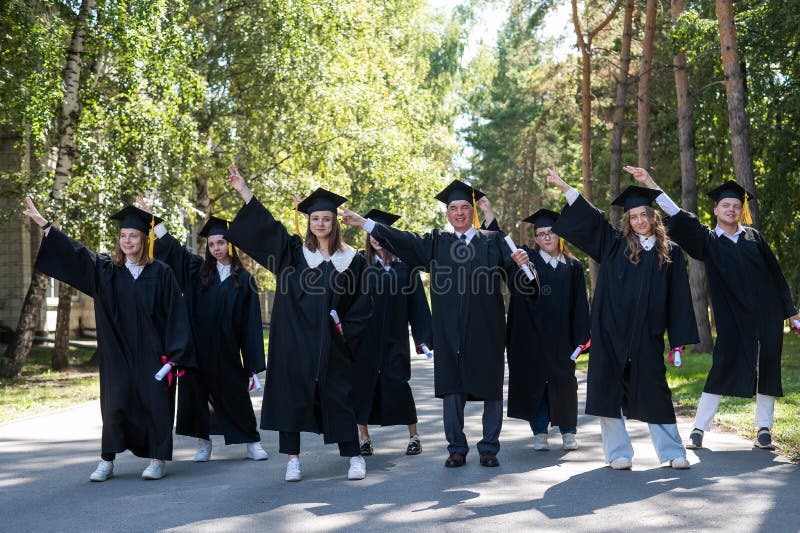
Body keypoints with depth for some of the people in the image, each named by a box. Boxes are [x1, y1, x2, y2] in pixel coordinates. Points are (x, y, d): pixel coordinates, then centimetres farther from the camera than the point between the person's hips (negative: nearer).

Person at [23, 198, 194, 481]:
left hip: (151, 353, -2)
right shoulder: (106, 269, 6)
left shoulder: (161, 273, -3)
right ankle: (107, 461, 12)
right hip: (118, 353, 2)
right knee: (115, 403, 1)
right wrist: (43, 223, -6)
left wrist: (172, 353, -11)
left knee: (155, 402, 0)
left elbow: (175, 314, -5)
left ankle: (158, 459, 12)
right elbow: (74, 251, 1)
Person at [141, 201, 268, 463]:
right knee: (196, 392, 3)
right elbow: (171, 246, 11)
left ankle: (252, 443, 17)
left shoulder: (244, 280, 2)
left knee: (236, 395, 4)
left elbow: (251, 323, 0)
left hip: (227, 352, -2)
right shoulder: (198, 271, 8)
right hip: (198, 351, 2)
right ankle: (203, 443, 18)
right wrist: (151, 216, 7)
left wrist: (253, 363, -5)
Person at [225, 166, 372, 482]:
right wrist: (243, 190, -9)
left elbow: (361, 304, 7)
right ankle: (293, 458, 11)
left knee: (338, 397, 3)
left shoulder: (351, 260, 5)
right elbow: (265, 226, -1)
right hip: (294, 340, 1)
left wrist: (346, 333, -2)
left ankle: (354, 457, 12)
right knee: (291, 395, 1)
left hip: (330, 345, -1)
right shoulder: (294, 252, 6)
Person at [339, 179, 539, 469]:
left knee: (491, 388, 4)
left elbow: (516, 274, 0)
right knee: (452, 388, 4)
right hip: (450, 333, 1)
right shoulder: (437, 243, 12)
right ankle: (457, 448, 15)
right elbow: (402, 239, 5)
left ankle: (489, 447, 16)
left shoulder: (493, 242, 8)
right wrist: (364, 223, -2)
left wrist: (523, 264, -23)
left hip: (486, 330, -1)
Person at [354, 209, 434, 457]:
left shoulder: (404, 264, 4)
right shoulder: (362, 263, 4)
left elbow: (417, 301, 4)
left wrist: (423, 336, -1)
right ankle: (364, 437, 17)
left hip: (394, 337, -1)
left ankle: (414, 436, 13)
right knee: (363, 383, 3)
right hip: (366, 337, 1)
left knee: (397, 384, -2)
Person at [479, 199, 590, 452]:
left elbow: (580, 304, 5)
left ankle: (568, 432, 18)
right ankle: (540, 433, 13)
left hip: (560, 336, 1)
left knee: (563, 381, 5)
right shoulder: (526, 258, 5)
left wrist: (581, 337, -2)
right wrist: (488, 212, -11)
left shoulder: (573, 266, 7)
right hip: (530, 334, 0)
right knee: (534, 381, 3)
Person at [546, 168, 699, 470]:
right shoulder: (616, 244, 7)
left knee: (654, 390, 5)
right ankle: (618, 453, 11)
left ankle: (672, 452, 16)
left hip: (647, 335, 0)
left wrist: (679, 340, 1)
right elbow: (590, 217, 4)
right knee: (611, 389, 1)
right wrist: (564, 187, -4)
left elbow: (678, 298, 5)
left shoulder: (670, 253, 7)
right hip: (612, 332, 0)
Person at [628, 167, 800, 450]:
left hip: (767, 315, 3)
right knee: (724, 367, -6)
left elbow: (775, 273, 13)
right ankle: (699, 428, 1)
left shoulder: (754, 237, 10)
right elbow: (678, 216, -5)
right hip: (732, 318, -2)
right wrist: (651, 184, -13)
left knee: (767, 370, 4)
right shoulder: (708, 241, 4)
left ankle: (764, 429, 15)